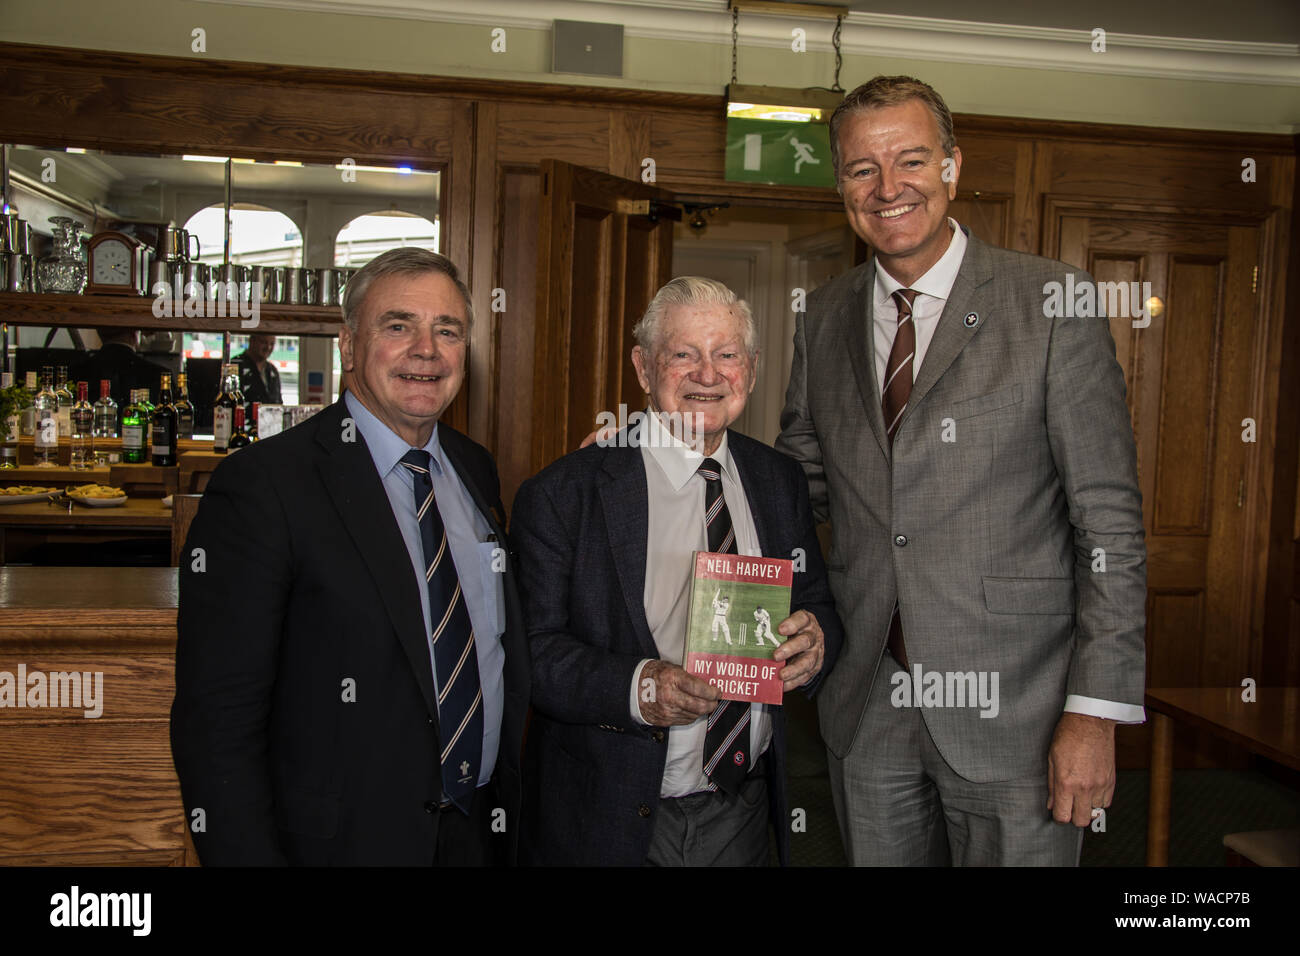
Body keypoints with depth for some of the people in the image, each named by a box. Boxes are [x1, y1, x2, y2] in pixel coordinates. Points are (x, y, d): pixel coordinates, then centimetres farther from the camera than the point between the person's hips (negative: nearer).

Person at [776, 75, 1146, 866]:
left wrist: (1096, 710, -12)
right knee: (879, 854, 16)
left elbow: (1110, 522, -8)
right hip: (866, 711, 4)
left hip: (1010, 712, -3)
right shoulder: (824, 320, 7)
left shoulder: (1052, 300, -7)